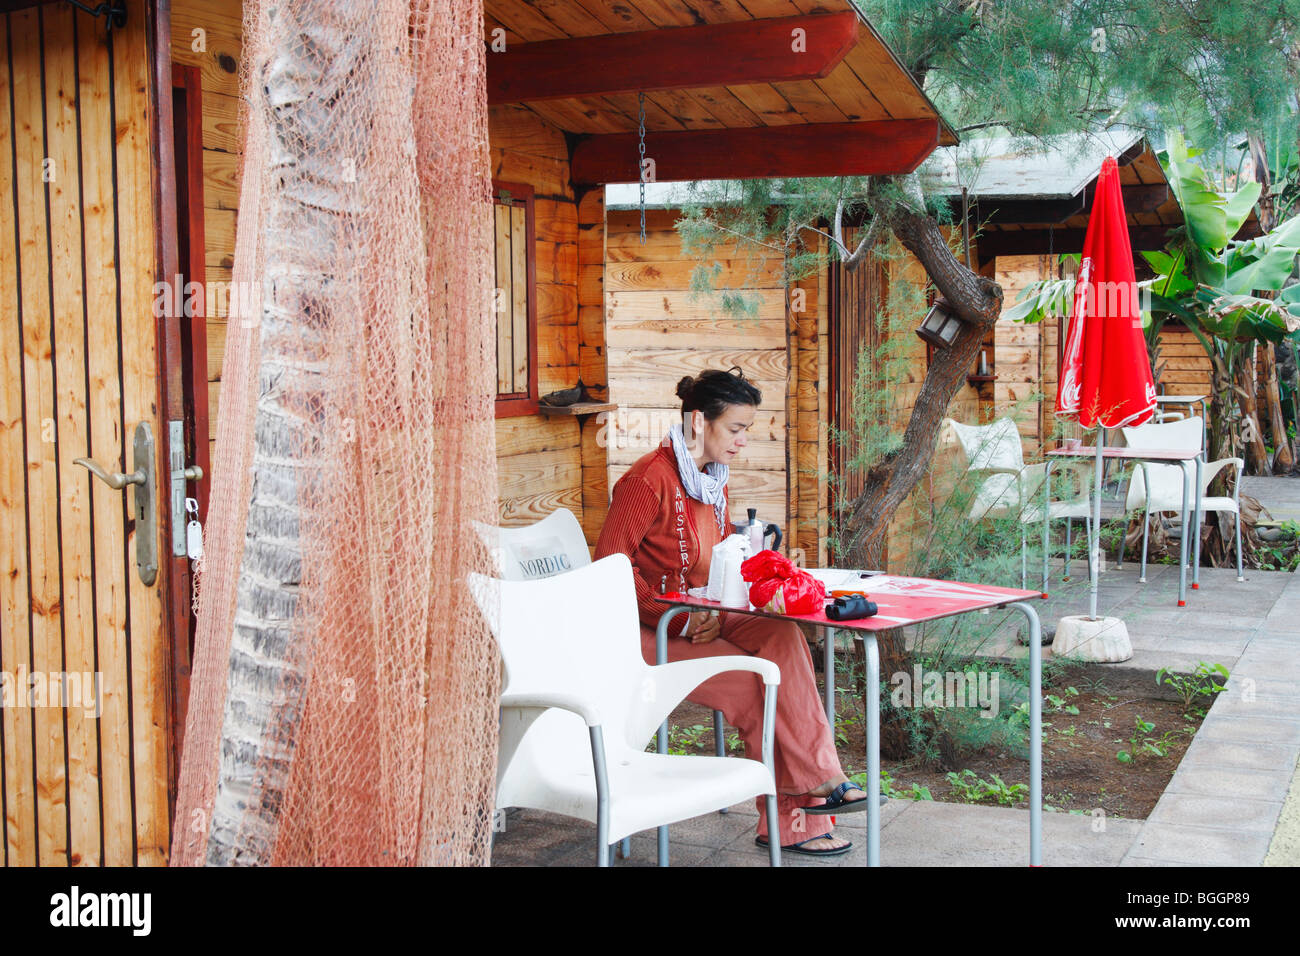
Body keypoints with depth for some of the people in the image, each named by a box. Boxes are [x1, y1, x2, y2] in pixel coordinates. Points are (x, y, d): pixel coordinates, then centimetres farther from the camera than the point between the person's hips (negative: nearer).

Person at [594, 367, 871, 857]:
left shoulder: (713, 480, 12)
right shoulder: (649, 480, -16)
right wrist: (682, 620, -21)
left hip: (702, 619, 7)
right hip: (649, 632, -7)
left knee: (781, 635, -21)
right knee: (755, 686, -25)